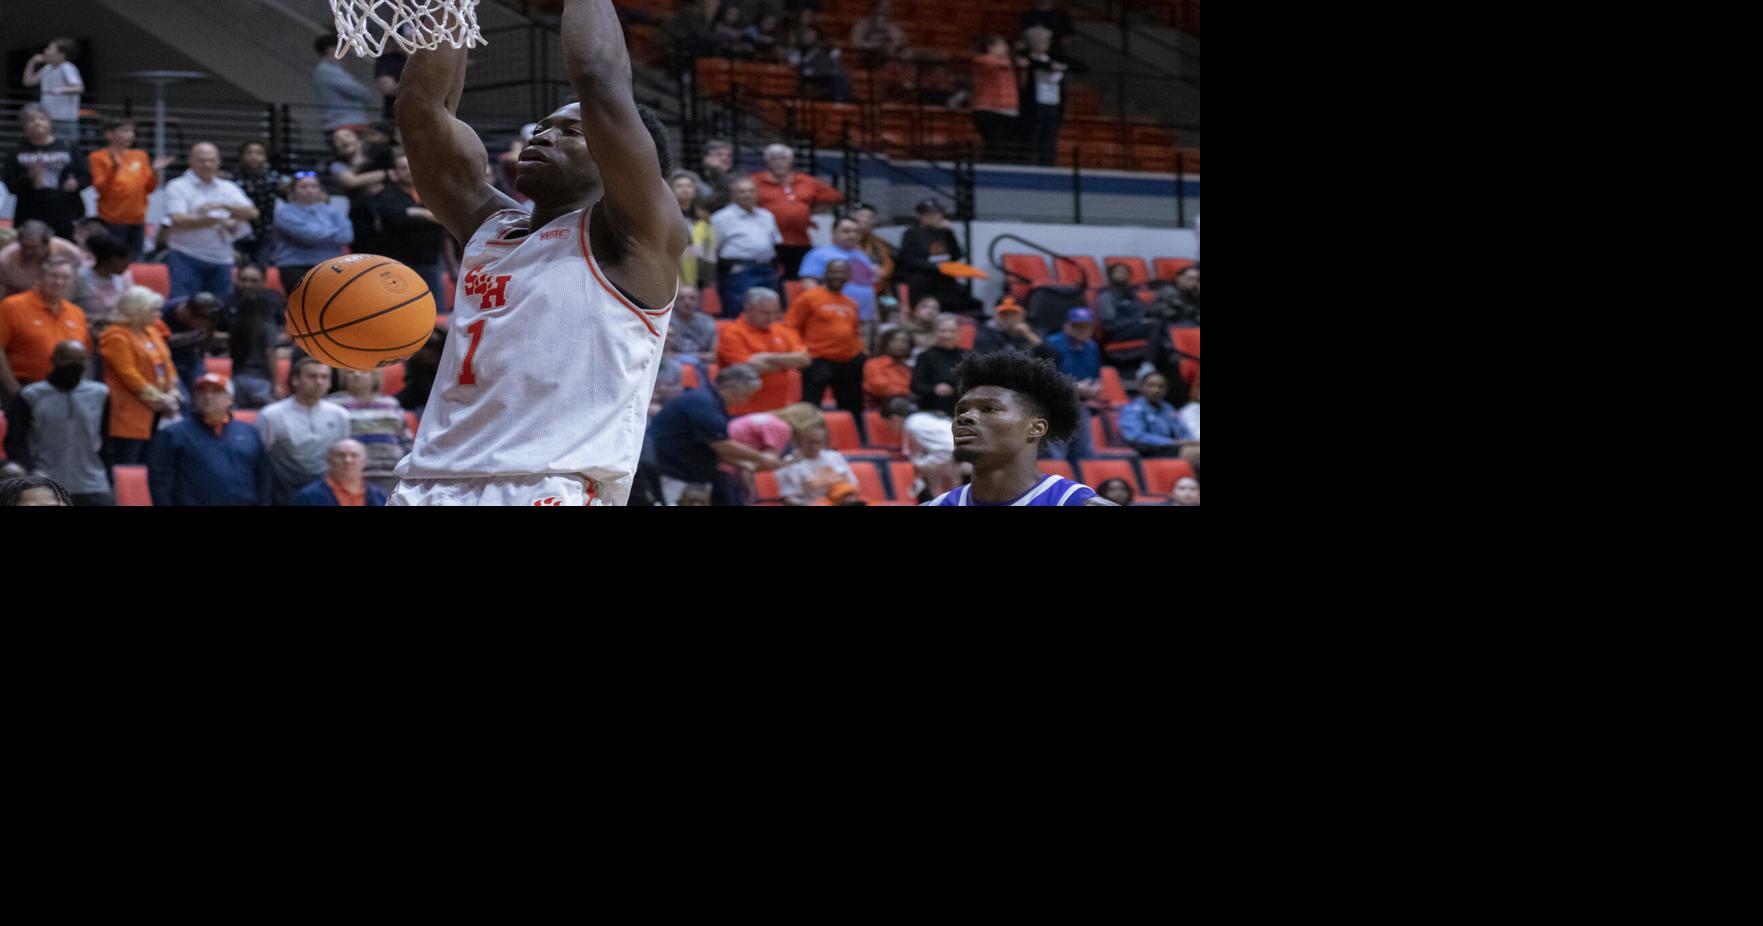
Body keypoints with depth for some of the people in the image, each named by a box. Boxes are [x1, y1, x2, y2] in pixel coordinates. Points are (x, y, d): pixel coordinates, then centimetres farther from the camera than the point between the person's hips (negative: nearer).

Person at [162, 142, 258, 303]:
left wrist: (222, 205, -16)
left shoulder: (229, 188, 14)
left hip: (221, 259, 4)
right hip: (187, 258, -4)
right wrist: (219, 221, -13)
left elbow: (251, 212, 2)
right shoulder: (178, 187, 1)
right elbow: (178, 220, -13)